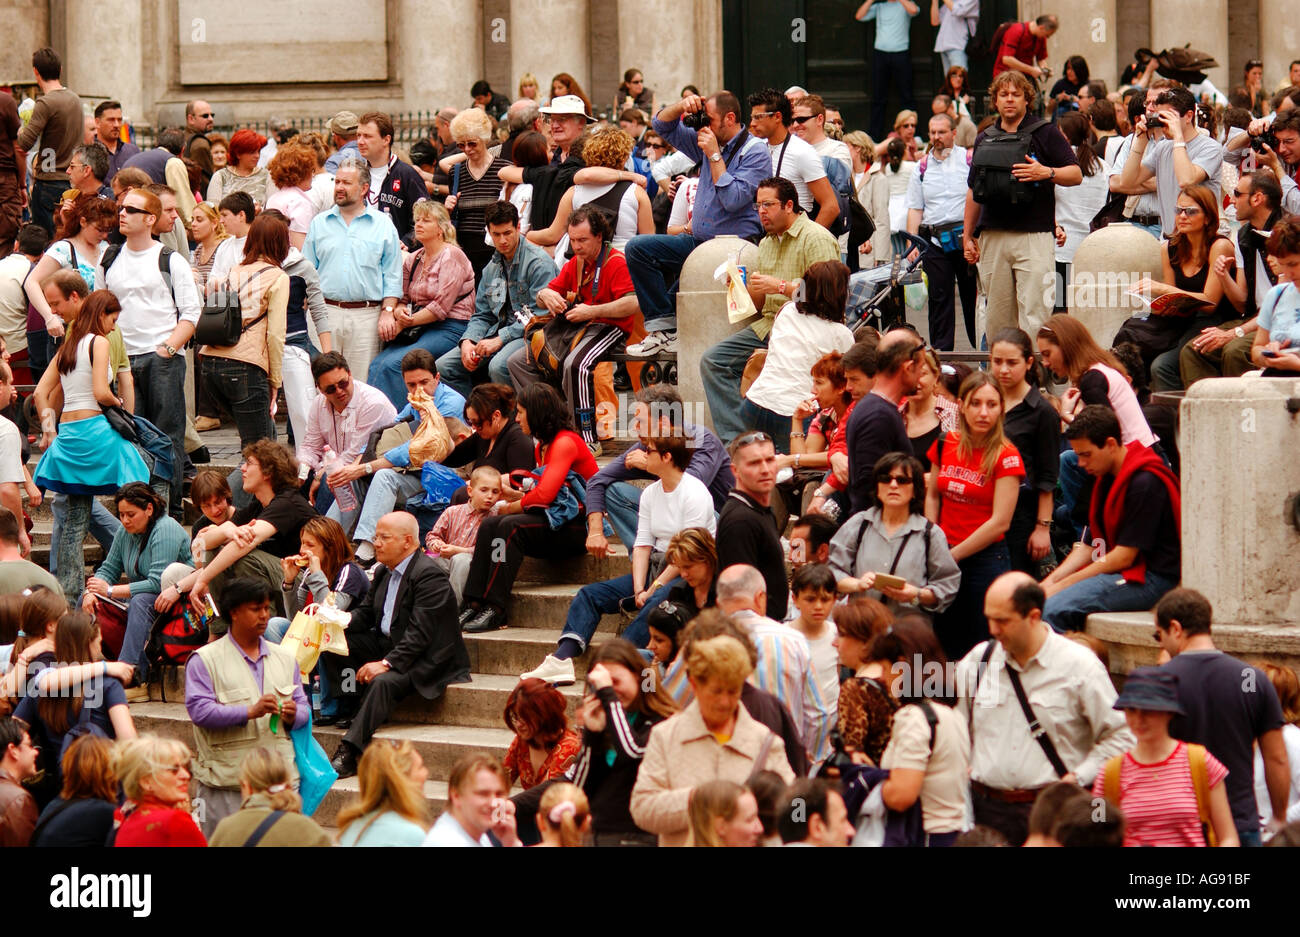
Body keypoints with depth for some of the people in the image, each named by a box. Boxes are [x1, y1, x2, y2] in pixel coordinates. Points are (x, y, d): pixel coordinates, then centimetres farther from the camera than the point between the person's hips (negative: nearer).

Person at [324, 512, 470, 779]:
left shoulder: (429, 576, -18)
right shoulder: (385, 573, 12)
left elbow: (419, 634, -25)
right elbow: (365, 614, 15)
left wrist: (386, 663, -32)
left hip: (424, 659, -9)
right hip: (387, 645, 9)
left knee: (383, 682, -36)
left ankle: (348, 754, -42)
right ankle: (356, 711, -3)